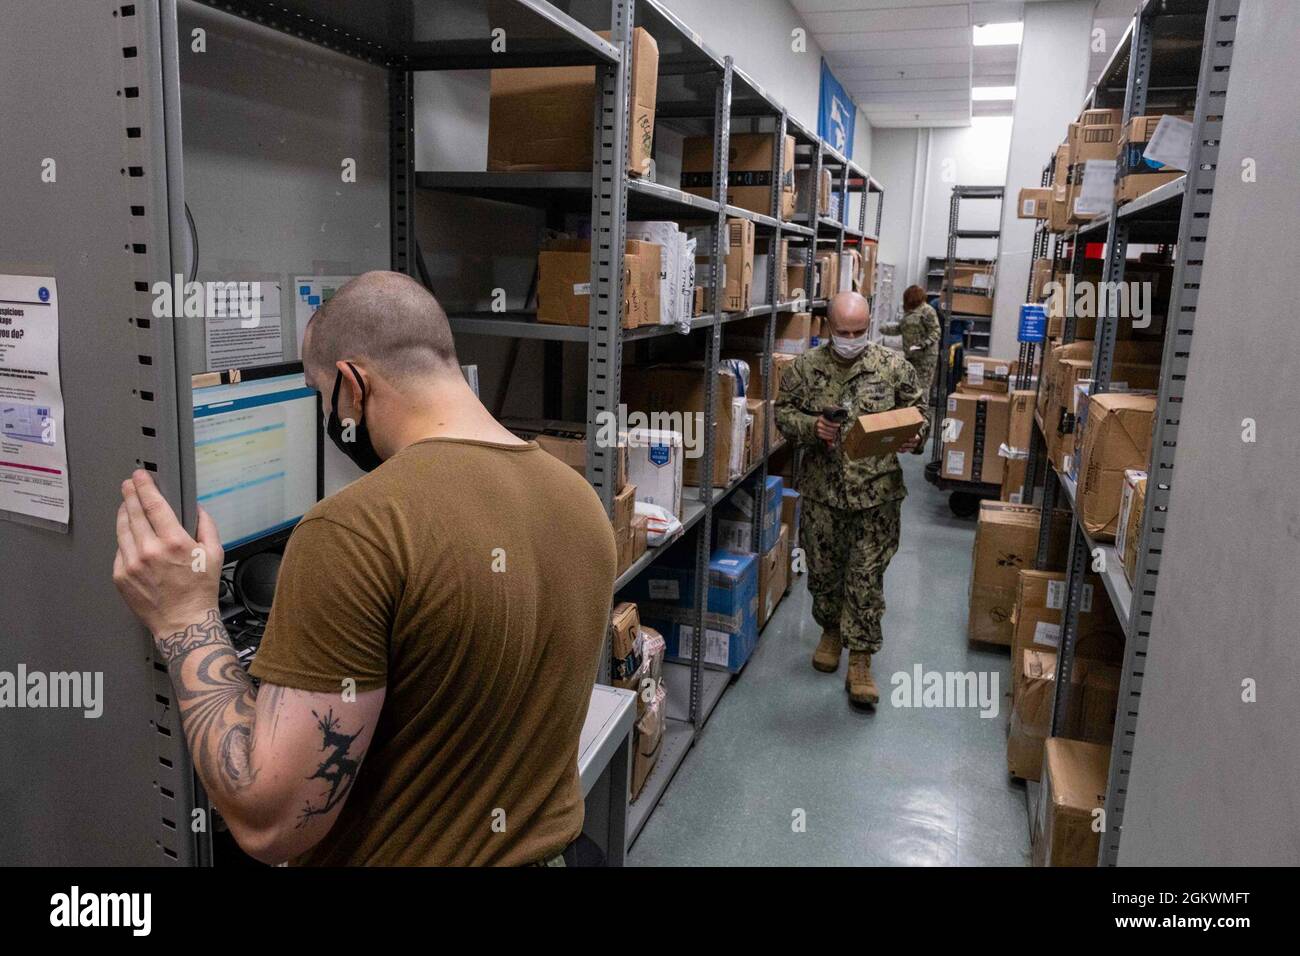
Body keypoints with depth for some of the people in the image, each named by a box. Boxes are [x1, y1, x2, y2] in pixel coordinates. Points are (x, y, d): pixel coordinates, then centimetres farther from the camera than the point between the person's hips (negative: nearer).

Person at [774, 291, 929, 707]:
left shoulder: (893, 365, -2)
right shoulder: (805, 367, -1)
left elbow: (919, 408, 8)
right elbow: (783, 412, 3)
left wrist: (916, 436, -13)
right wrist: (811, 427, -16)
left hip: (876, 492, -1)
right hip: (822, 490, 2)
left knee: (866, 578, 1)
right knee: (823, 571, 15)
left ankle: (860, 663, 11)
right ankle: (830, 630, 41)